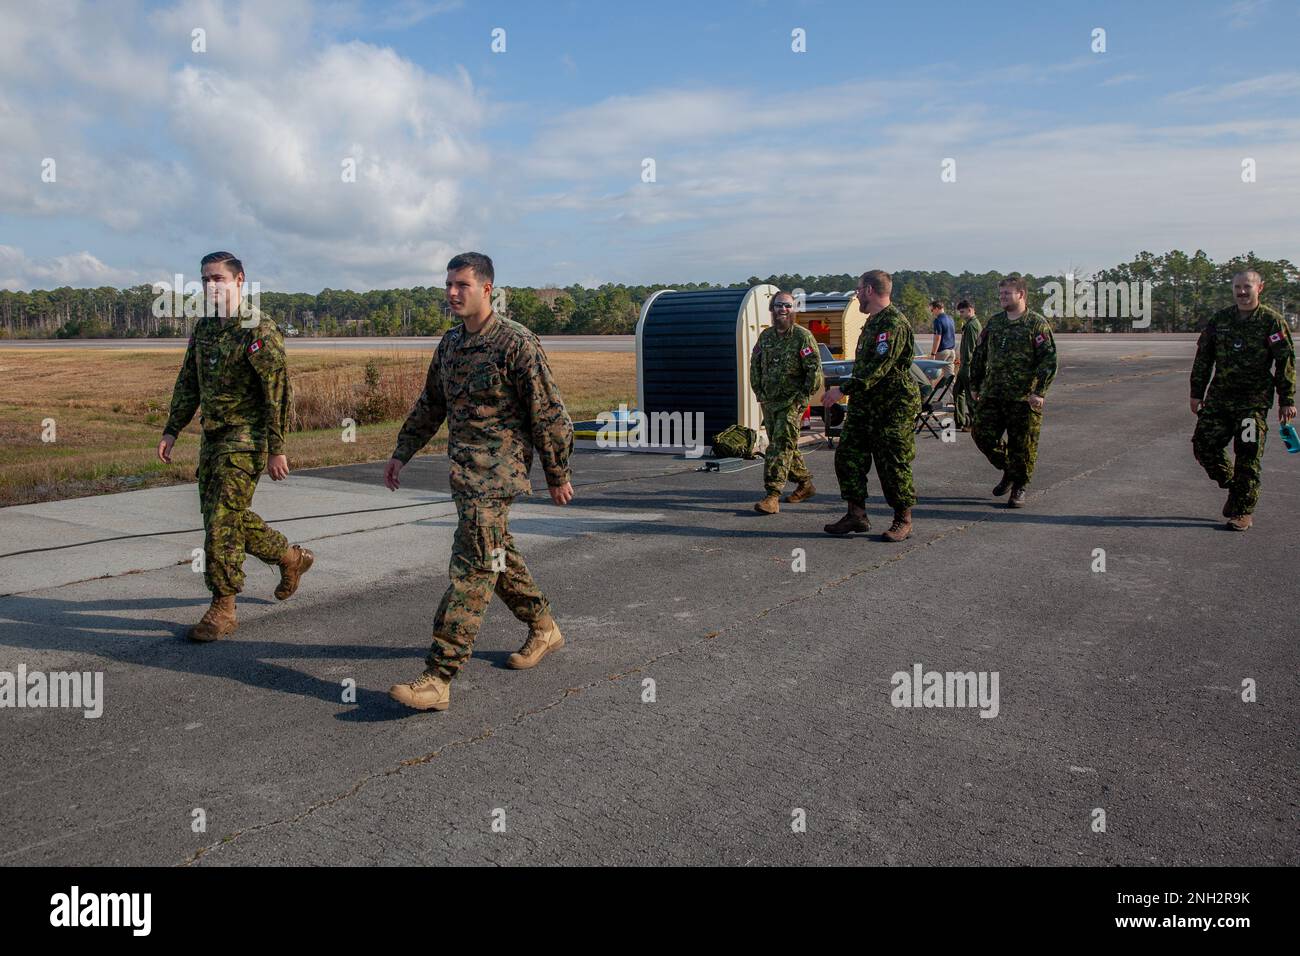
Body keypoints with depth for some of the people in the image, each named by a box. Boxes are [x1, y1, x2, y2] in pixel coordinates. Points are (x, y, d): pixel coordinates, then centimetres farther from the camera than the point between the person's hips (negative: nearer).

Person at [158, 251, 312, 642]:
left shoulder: (259, 330, -14)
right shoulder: (203, 328, 10)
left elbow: (278, 393, -16)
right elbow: (188, 383, 17)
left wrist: (276, 449, -18)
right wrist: (172, 430, 12)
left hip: (245, 439, -8)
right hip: (212, 436, 8)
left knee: (222, 521, -8)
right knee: (224, 516, 14)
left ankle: (223, 609, 2)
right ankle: (291, 557, 32)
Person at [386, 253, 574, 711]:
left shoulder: (516, 343, -12)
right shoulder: (450, 343, 12)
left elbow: (548, 413, -10)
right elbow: (430, 404, 22)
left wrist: (557, 474, -7)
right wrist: (401, 453, 19)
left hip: (496, 471, -9)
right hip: (464, 470, 9)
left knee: (470, 569, -12)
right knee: (498, 557, 18)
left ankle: (439, 678, -14)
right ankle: (544, 628, 38)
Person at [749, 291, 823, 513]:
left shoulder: (803, 336, -8)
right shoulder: (765, 335, 10)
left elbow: (814, 369, -11)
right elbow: (755, 364, 19)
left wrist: (804, 396, -13)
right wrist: (759, 391, 11)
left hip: (792, 402, -7)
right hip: (769, 401, 7)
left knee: (781, 446, -14)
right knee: (786, 445, 14)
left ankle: (772, 496, -17)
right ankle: (805, 484, 30)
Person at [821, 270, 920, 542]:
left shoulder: (894, 323, -17)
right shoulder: (873, 323, 17)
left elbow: (878, 367, -25)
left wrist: (844, 390, -25)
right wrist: (849, 393, 23)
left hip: (893, 408, -10)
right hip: (864, 405, 10)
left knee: (893, 465, -1)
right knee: (848, 457, 5)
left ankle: (903, 520, 12)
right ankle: (856, 516, 13)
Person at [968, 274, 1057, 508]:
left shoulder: (1037, 324, -4)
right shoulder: (994, 323, 13)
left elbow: (1049, 360, -9)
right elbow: (979, 355, 20)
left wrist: (1039, 392, -17)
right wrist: (976, 386, 16)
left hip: (1024, 398, -5)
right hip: (992, 395, 5)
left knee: (1022, 445, 1)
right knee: (983, 435, 2)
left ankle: (1019, 488, 17)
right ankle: (1008, 471, 25)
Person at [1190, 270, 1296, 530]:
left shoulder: (1272, 322, -3)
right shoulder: (1219, 320, 9)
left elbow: (1285, 363, -2)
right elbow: (1203, 358, 14)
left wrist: (1286, 401, -5)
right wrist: (1196, 393, 11)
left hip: (1254, 401, -4)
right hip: (1219, 397, 4)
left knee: (1248, 455, -3)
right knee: (1203, 445, -1)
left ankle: (1243, 512, 6)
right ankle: (1232, 485, 25)